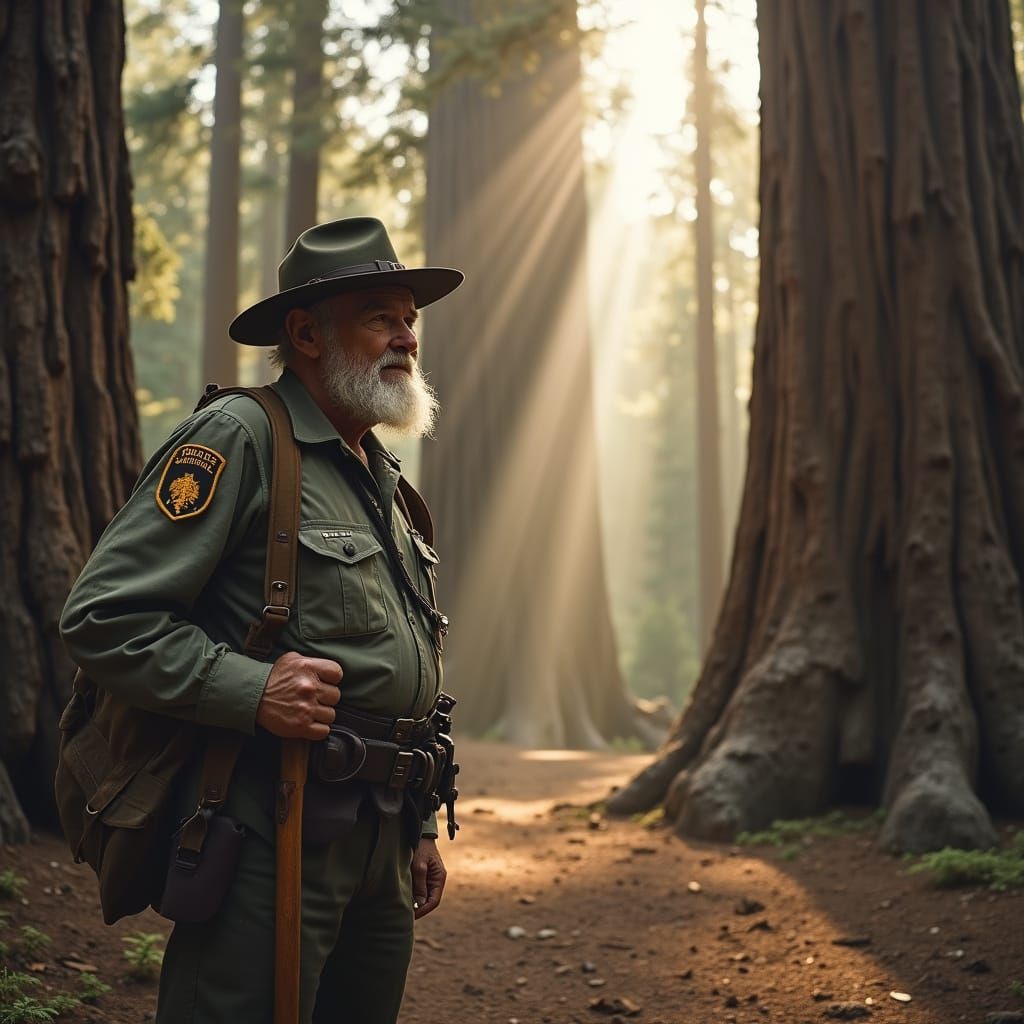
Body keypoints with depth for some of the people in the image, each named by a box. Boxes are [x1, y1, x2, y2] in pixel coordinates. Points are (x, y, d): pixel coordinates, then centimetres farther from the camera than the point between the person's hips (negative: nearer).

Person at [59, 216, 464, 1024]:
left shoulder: (380, 475, 18)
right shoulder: (238, 439, -9)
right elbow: (104, 615, -15)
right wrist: (253, 691, -24)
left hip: (381, 836, 8)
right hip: (272, 834, -8)